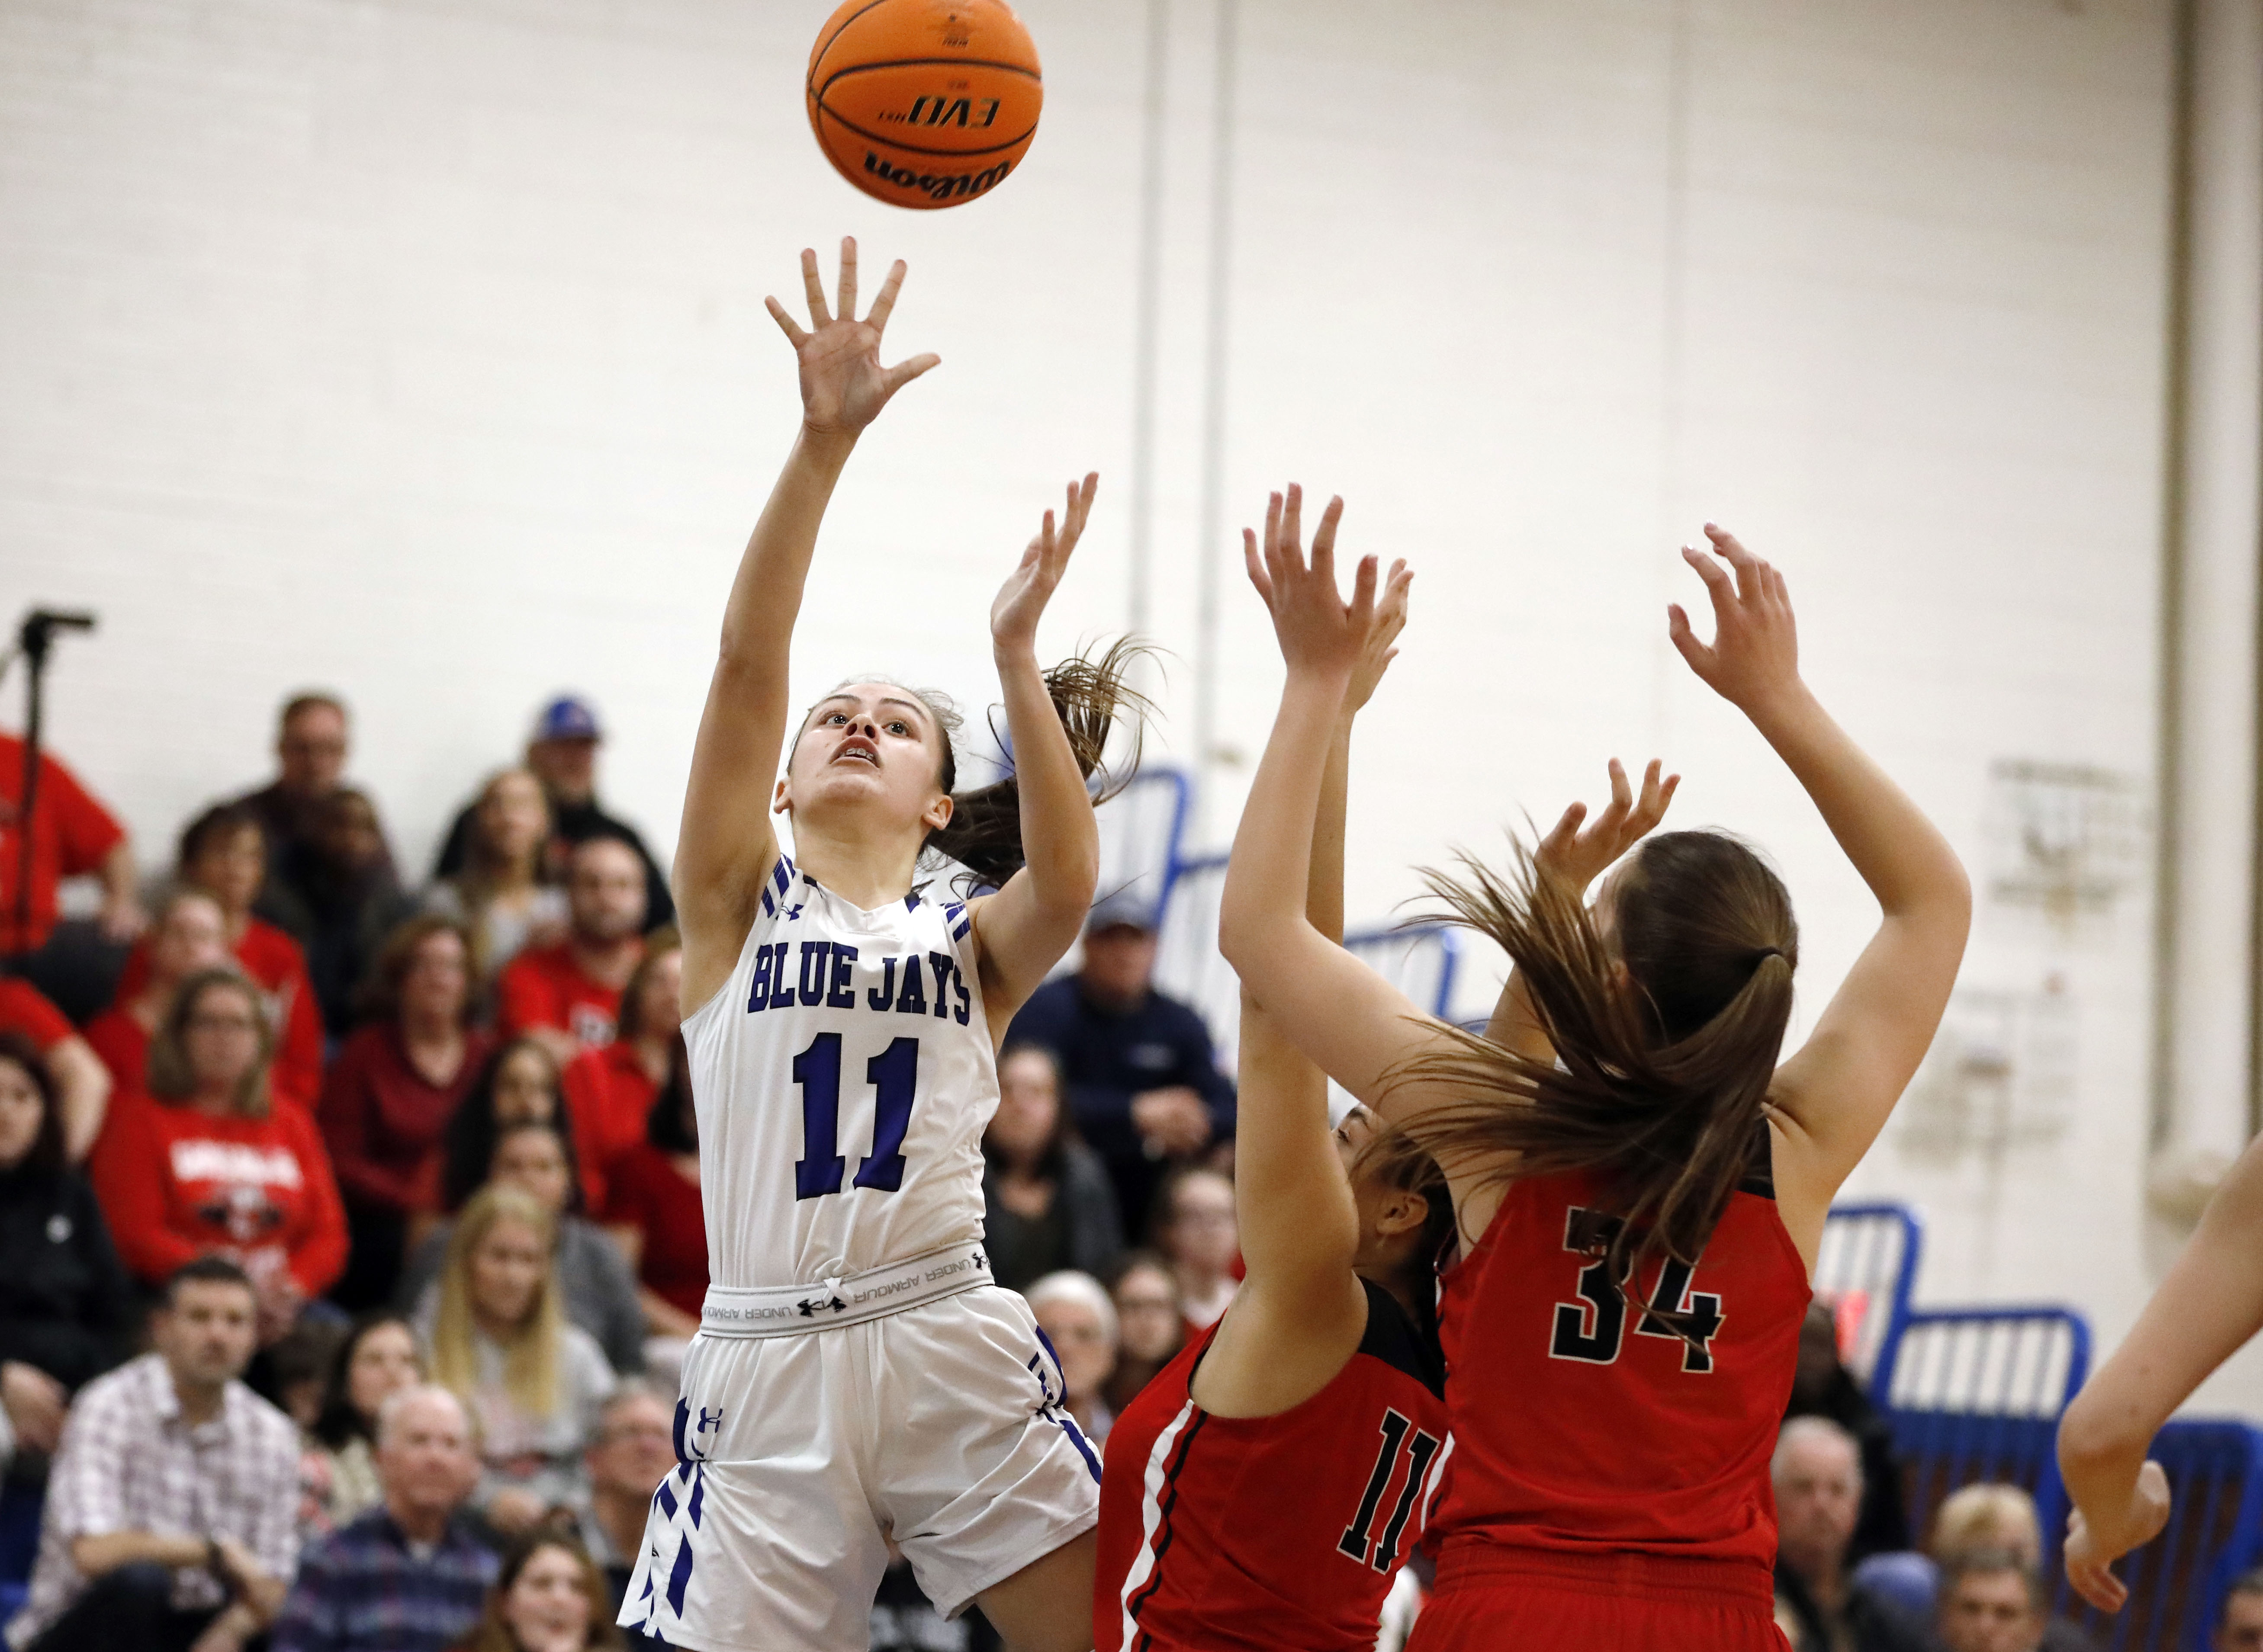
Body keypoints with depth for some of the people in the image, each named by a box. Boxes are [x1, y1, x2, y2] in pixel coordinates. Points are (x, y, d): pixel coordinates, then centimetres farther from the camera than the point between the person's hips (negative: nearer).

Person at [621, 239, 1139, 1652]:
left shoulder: (973, 936, 12)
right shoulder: (738, 904, 11)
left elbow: (1065, 879, -12)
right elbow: (749, 661, -2)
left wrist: (1017, 659, -19)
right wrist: (824, 442, -12)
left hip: (951, 1353, 0)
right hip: (767, 1365, 0)